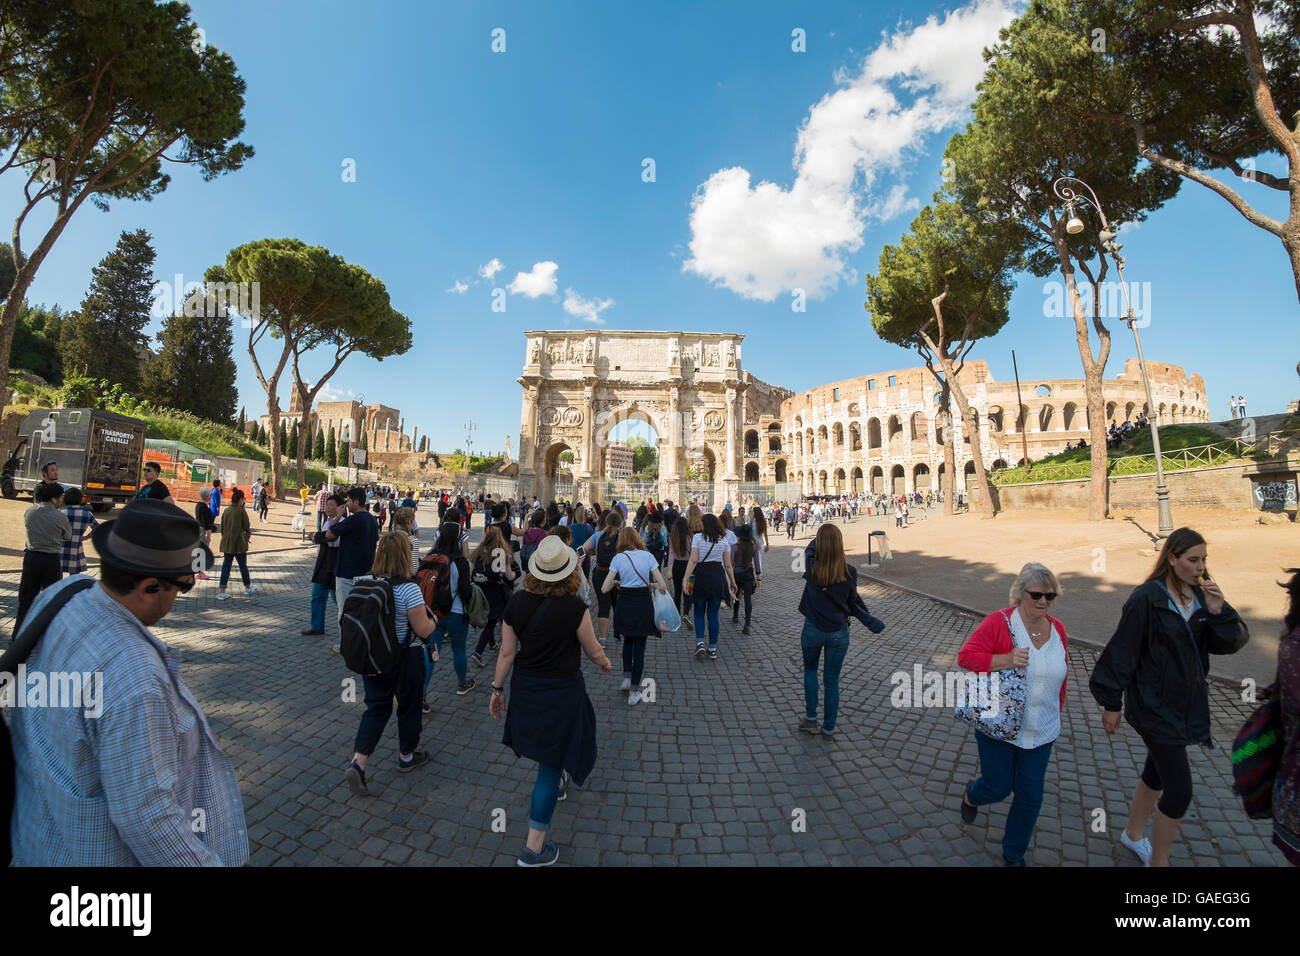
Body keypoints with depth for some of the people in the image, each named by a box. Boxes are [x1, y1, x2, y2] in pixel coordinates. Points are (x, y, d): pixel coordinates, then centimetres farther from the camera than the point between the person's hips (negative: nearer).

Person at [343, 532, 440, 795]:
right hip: (405, 659, -5)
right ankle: (407, 756, 35)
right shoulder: (408, 589, -25)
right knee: (408, 706, 16)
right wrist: (433, 620, 0)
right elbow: (424, 630, -21)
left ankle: (357, 763, 7)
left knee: (376, 707, 17)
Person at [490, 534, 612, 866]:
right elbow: (593, 651, -10)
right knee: (552, 762, 8)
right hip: (562, 690, -5)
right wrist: (605, 663, 12)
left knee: (546, 745, 32)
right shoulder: (574, 608, -24)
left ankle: (557, 780, 59)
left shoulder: (517, 602, -12)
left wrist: (497, 688, 9)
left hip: (525, 687, 6)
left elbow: (507, 651, -4)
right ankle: (534, 850, 17)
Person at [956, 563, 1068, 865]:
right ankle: (970, 796, 45)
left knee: (1030, 797, 13)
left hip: (1041, 732, 5)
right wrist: (1005, 660, -33)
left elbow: (1060, 677, 12)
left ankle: (1014, 855, 35)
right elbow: (965, 655, -20)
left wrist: (1056, 714, 16)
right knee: (997, 788, 8)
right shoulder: (999, 622, -18)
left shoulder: (1057, 629, 0)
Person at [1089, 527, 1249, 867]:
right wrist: (1111, 703, -12)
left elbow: (1230, 643, -1)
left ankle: (1133, 835, 42)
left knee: (1158, 773, 21)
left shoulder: (1200, 595, 0)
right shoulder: (1147, 598, -19)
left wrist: (1219, 612, -18)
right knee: (1179, 791, -4)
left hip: (1188, 701, 7)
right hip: (1155, 705, -7)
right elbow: (1122, 652, -16)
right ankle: (1158, 861, 16)